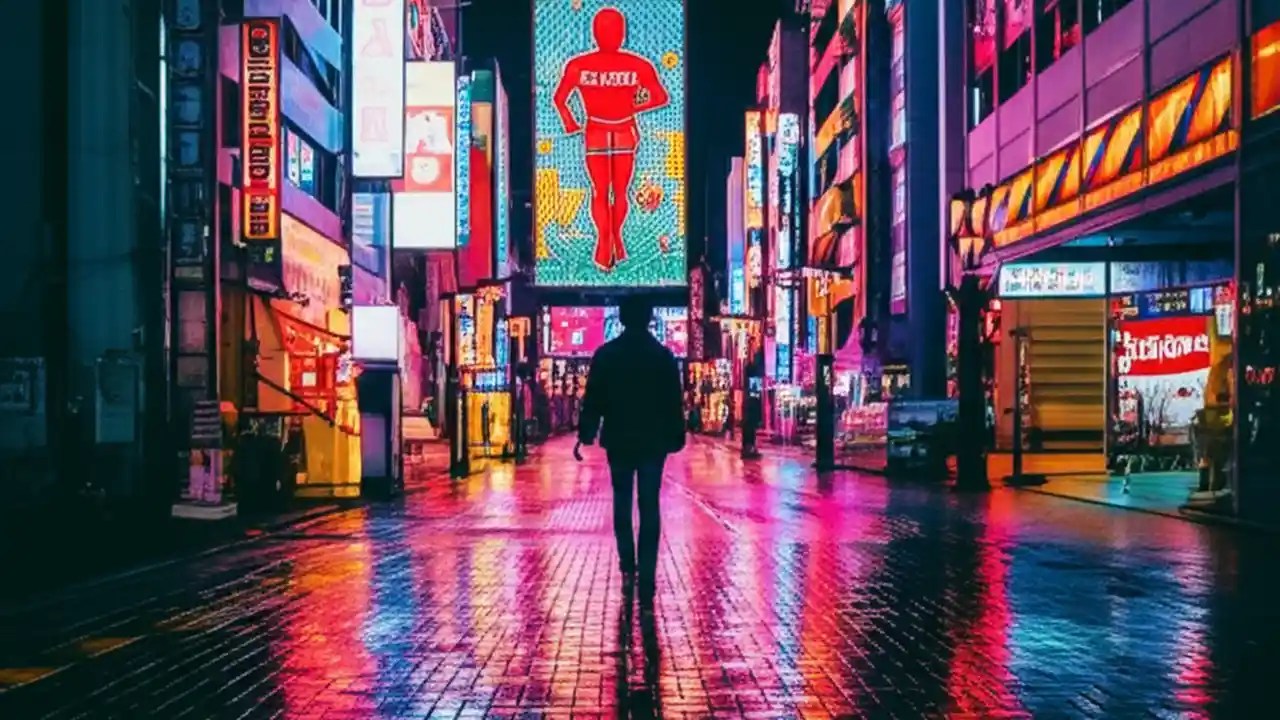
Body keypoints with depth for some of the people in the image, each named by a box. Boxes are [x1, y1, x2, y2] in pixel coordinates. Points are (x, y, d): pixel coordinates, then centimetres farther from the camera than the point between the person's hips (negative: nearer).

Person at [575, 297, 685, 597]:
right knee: (649, 507, 1)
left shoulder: (605, 354, -2)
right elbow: (674, 402, -1)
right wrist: (676, 437, 6)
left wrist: (585, 435, 2)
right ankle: (646, 577, -3)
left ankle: (628, 567, 13)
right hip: (653, 441, 0)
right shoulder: (664, 355, -1)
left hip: (618, 440, 0)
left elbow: (593, 399, -3)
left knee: (622, 502, 16)